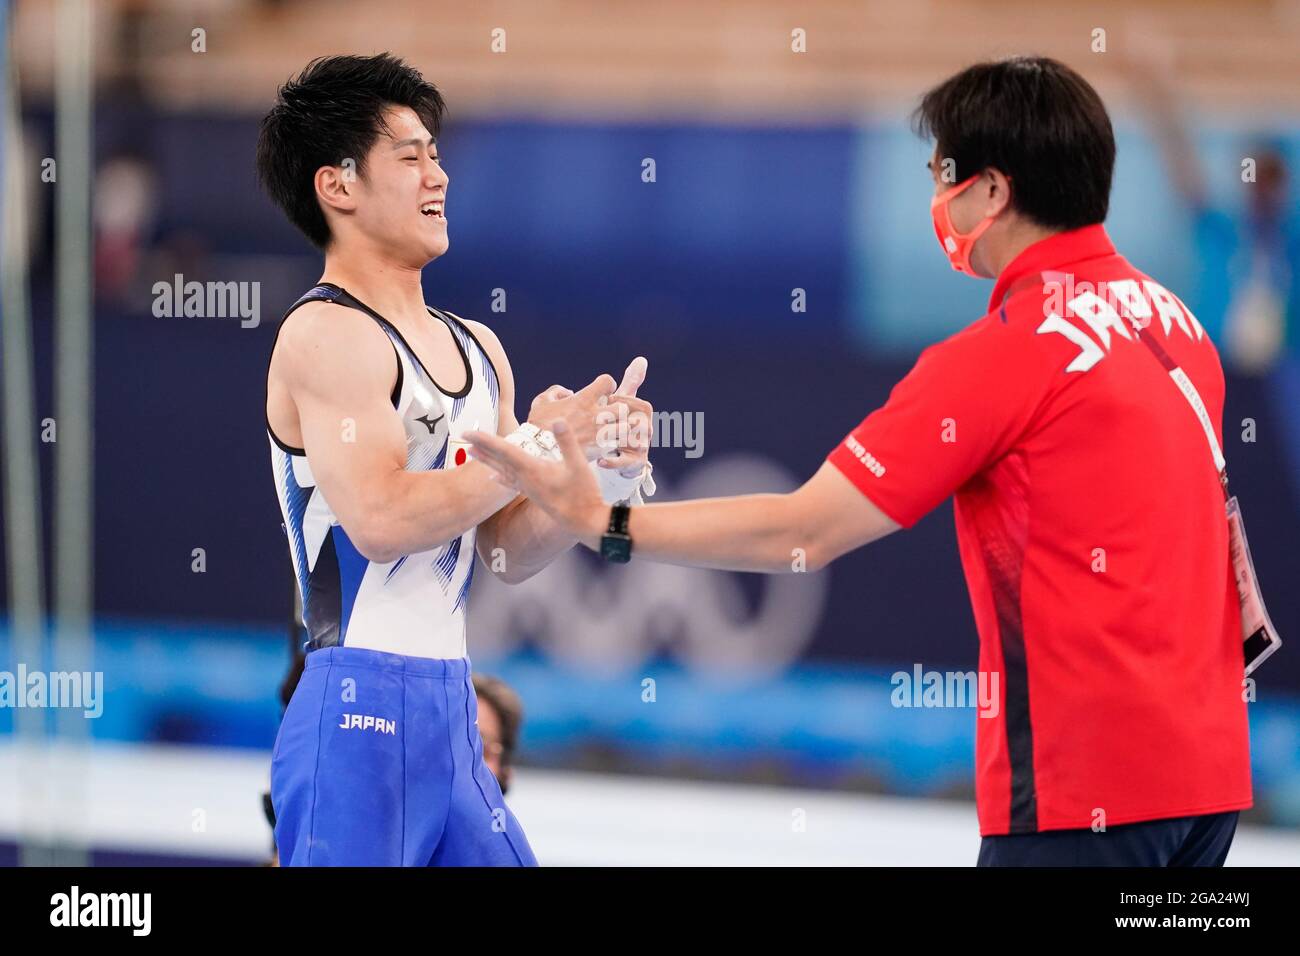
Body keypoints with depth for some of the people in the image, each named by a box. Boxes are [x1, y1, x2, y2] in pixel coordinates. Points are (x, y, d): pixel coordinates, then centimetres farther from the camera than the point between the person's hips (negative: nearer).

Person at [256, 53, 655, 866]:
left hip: (451, 709, 8)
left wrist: (597, 473, 0)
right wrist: (536, 448, -14)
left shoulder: (478, 349, 15)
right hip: (364, 713, -8)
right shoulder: (327, 334, -9)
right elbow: (380, 518, -22)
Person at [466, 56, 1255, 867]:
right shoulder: (1173, 317, 10)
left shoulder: (1006, 352, -14)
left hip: (1089, 789, -8)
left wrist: (604, 524, -7)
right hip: (1207, 766, 8)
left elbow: (801, 536, -14)